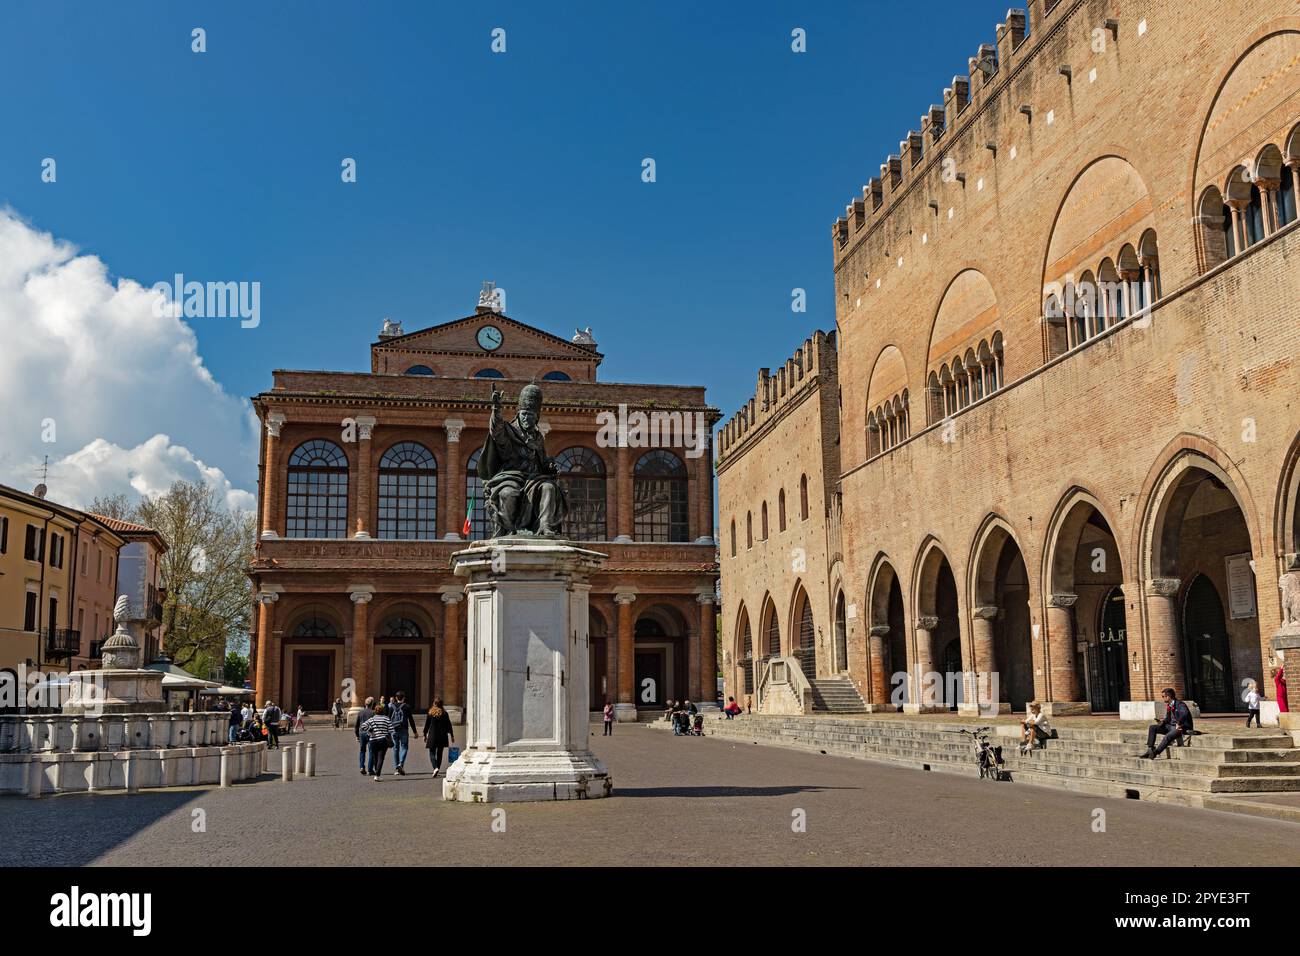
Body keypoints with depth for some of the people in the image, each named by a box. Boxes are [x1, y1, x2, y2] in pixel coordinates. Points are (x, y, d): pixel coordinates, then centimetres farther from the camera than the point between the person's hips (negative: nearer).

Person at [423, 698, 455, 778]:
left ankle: (435, 768, -19)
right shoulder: (444, 713, 0)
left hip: (432, 736, -2)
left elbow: (426, 725, -1)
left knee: (432, 752, 2)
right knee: (439, 753, 14)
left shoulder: (430, 713, -5)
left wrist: (425, 735, 10)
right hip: (442, 736, 2)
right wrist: (451, 736, 11)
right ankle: (437, 768, 16)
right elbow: (448, 725, 3)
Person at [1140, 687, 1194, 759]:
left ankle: (1155, 753, -30)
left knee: (1168, 736, -37)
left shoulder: (1180, 704, -16)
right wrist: (1163, 721, -2)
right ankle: (1150, 749, -10)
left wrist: (1178, 724, -37)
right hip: (1171, 726, 9)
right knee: (1152, 728, 0)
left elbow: (1185, 713, -37)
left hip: (1182, 728, -9)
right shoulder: (1169, 706, 11)